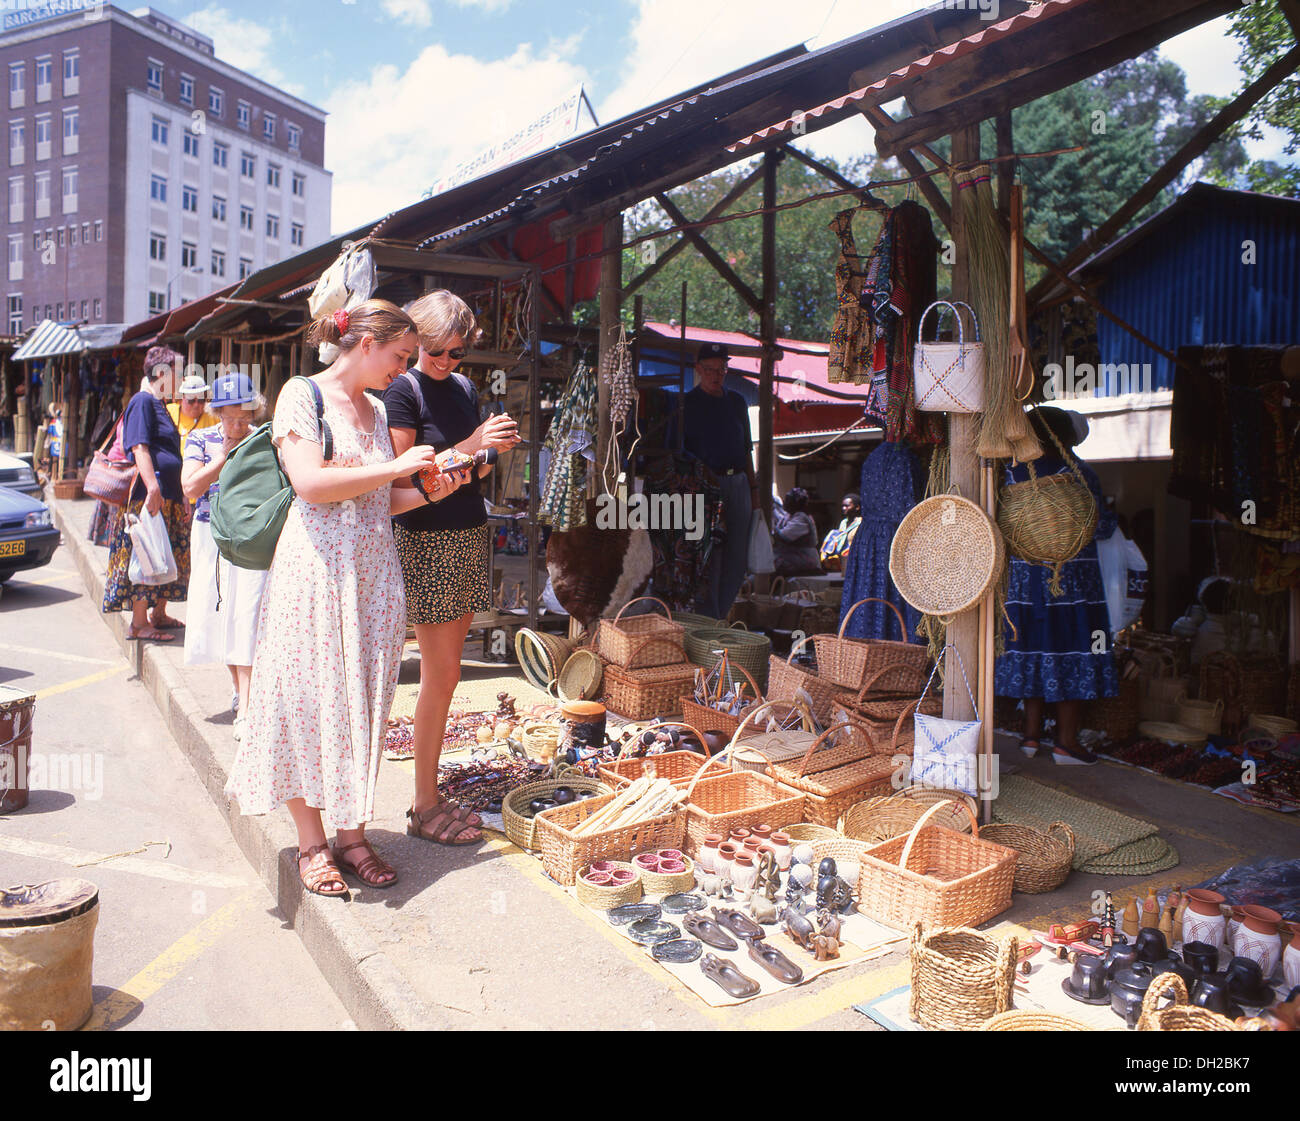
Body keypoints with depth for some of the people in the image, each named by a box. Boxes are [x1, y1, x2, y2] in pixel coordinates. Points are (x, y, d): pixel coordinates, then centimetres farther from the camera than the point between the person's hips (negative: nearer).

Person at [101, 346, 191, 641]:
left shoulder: (159, 404, 21)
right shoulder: (142, 401, -9)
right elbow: (139, 448, -19)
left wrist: (179, 491, 26)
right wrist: (153, 488, -27)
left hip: (169, 497, 10)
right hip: (149, 496, -10)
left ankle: (158, 614, 24)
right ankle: (138, 624, -1)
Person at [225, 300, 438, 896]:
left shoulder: (376, 409, 16)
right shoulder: (302, 394, -4)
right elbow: (311, 483, -18)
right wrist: (397, 467, -14)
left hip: (374, 572, 6)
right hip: (317, 570, -6)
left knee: (363, 703, 8)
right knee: (310, 700, 0)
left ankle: (351, 833, 19)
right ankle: (312, 842, 14)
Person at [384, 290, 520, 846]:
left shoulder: (465, 388, 13)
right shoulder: (403, 391, -7)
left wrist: (495, 450, -3)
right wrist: (470, 444, -20)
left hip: (468, 537, 7)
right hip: (426, 542, -7)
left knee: (443, 672, 9)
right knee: (442, 675, -5)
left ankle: (431, 795, 18)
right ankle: (424, 807, 6)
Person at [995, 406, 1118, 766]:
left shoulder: (1014, 473, 2)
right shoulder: (1077, 472, -9)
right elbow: (1103, 526, -6)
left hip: (1025, 578, 4)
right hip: (1072, 580, -4)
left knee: (1033, 652, 11)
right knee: (1071, 653, 2)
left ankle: (1031, 735, 17)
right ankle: (1067, 741, 6)